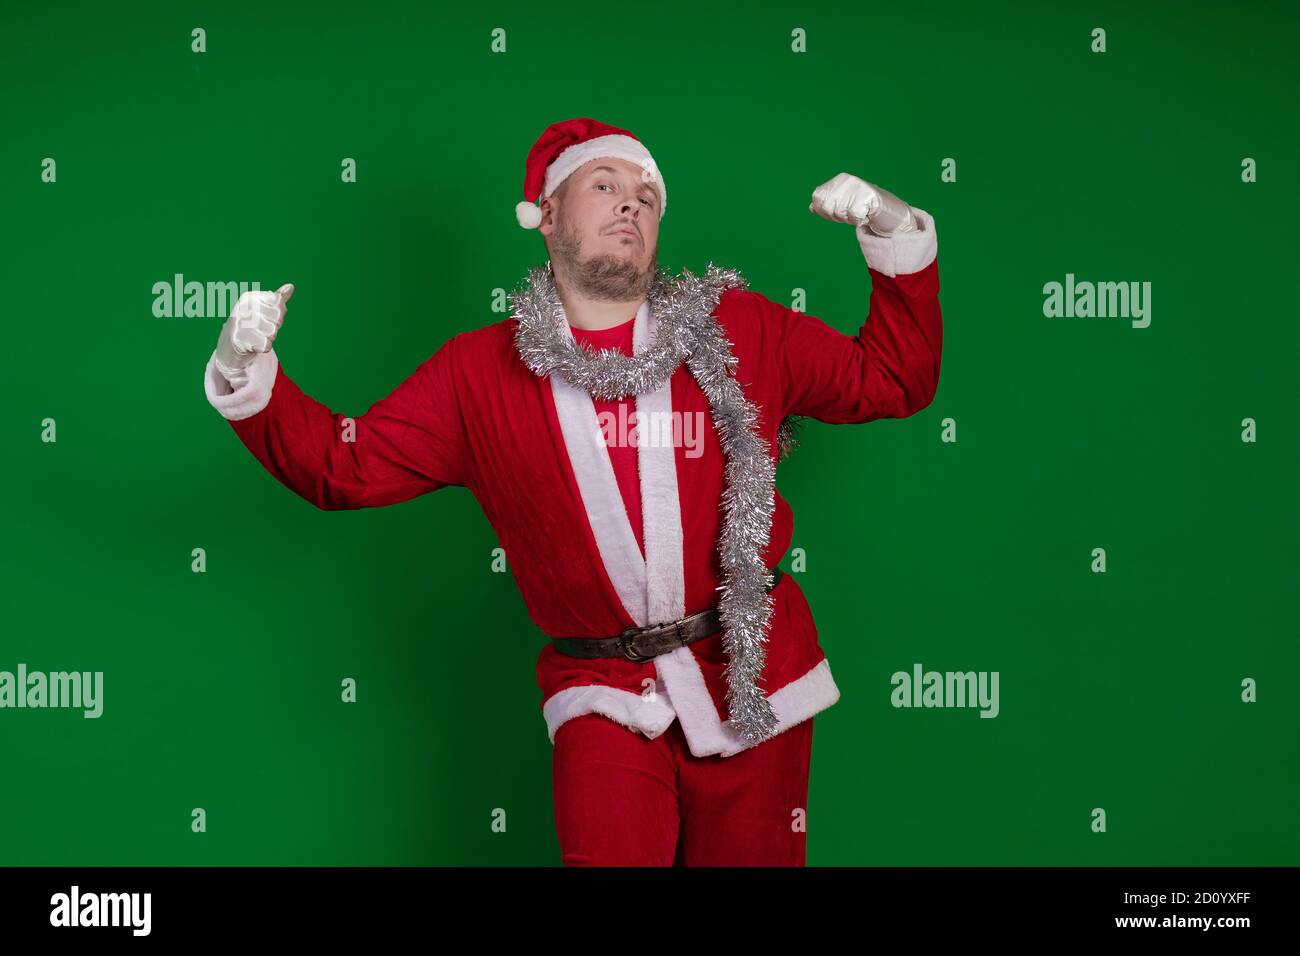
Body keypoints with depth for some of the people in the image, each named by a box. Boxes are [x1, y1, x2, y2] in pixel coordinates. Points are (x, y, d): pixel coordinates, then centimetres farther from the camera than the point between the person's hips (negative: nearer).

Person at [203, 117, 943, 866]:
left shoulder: (740, 331, 1)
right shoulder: (478, 374, 1)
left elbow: (893, 382, 8)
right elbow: (343, 466, 3)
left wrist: (899, 240, -3)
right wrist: (248, 381, -11)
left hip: (756, 677, 1)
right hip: (604, 697, -1)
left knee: (748, 855, 12)